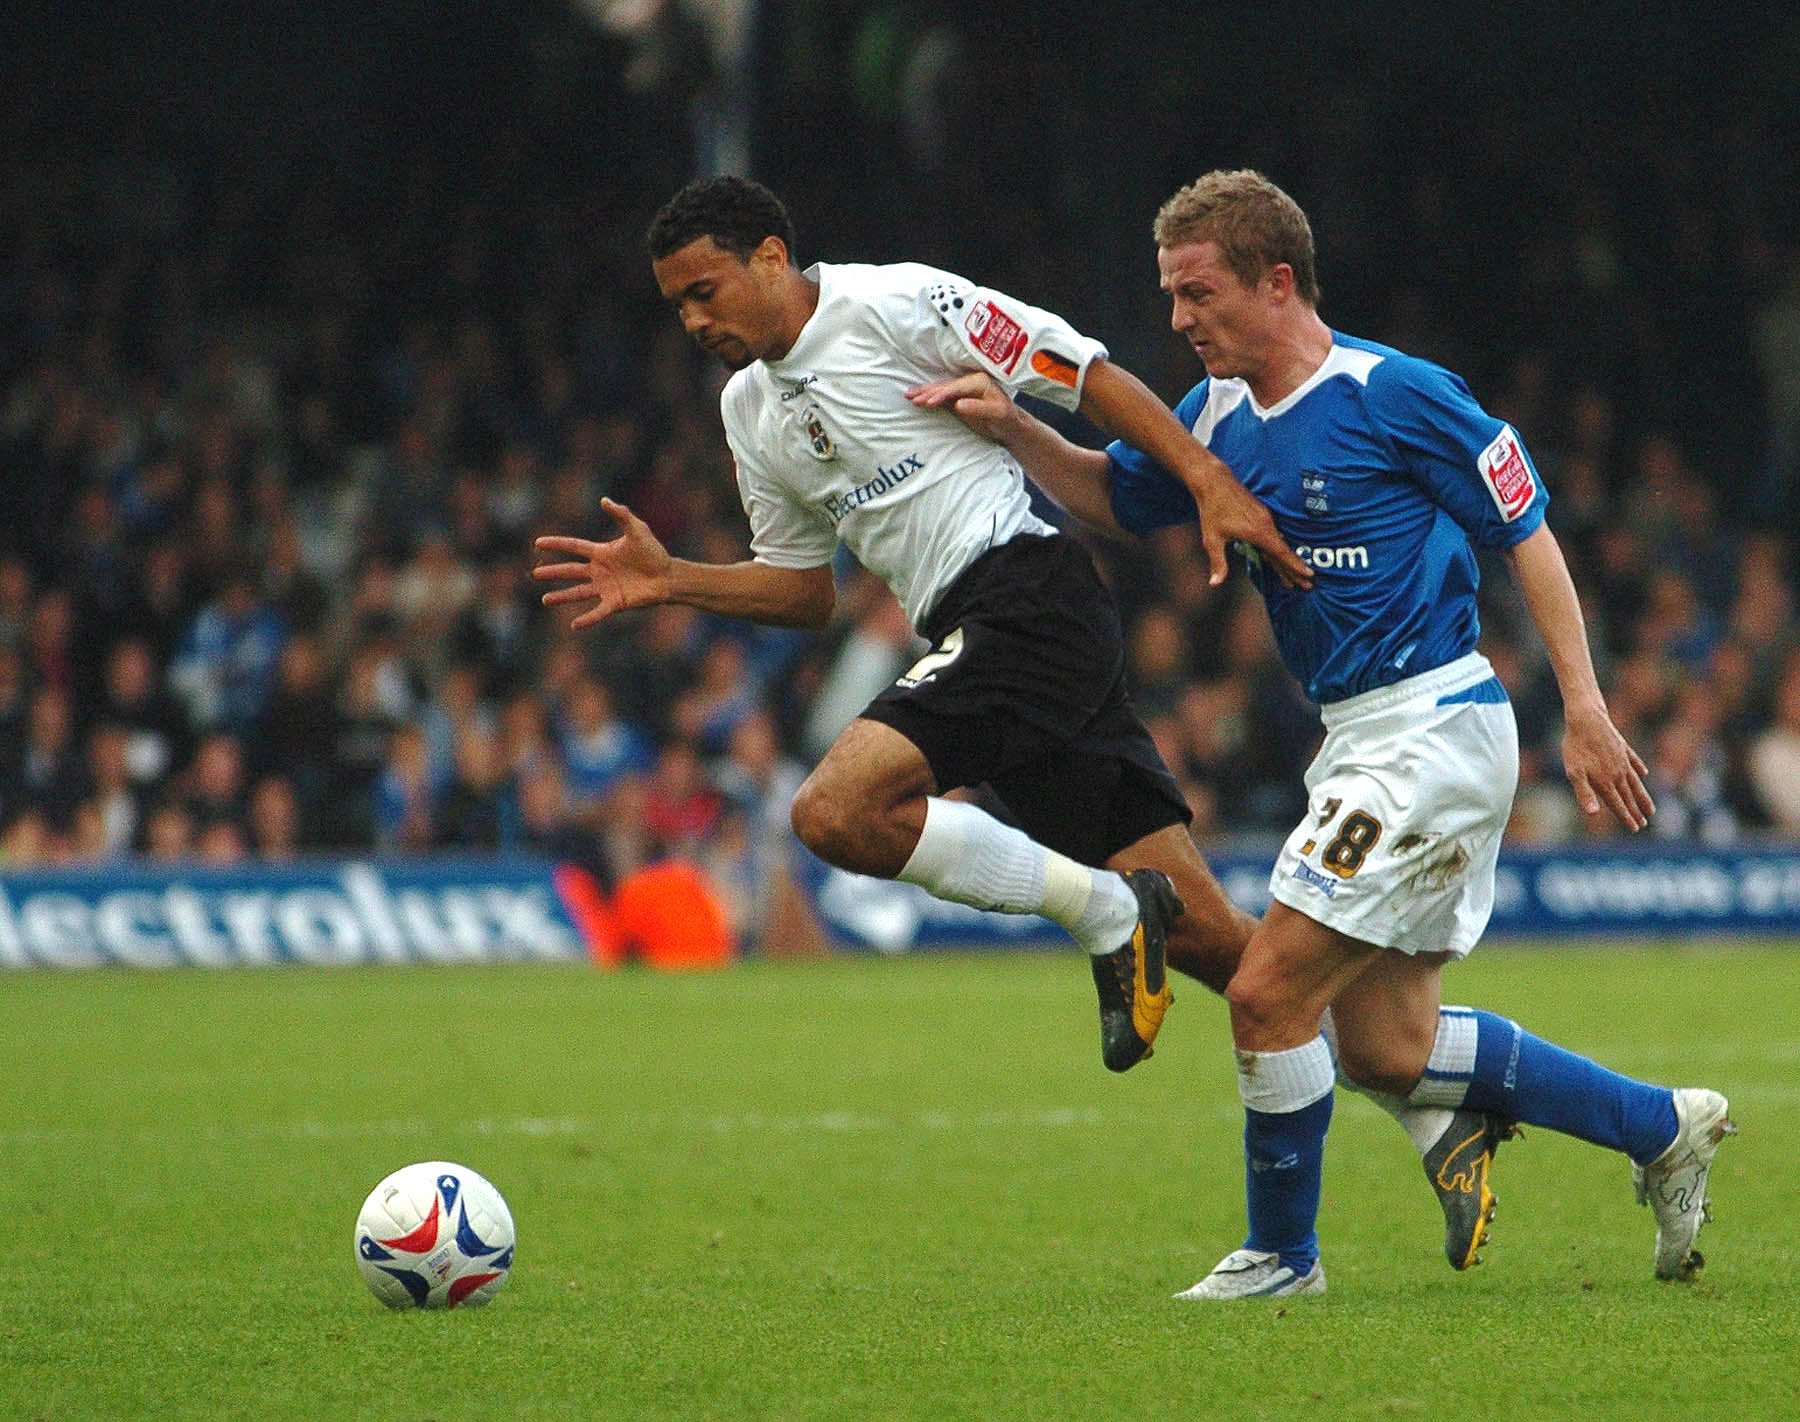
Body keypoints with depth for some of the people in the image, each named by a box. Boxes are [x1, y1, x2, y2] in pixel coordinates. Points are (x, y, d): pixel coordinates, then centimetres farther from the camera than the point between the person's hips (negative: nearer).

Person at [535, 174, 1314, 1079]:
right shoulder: (749, 412, 21)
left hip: (1027, 593, -8)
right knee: (1199, 936, 1)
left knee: (836, 812, -23)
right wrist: (670, 582, 12)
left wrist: (1210, 481, -15)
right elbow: (805, 590, 27)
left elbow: (1086, 373, -6)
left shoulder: (894, 304, -4)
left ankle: (1105, 912, -11)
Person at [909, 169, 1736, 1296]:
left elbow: (1528, 534, -10)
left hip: (1433, 728, -9)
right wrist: (1014, 428, 5)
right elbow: (1115, 496, 24)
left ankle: (1281, 1255, 8)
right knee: (1381, 1044, 9)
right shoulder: (1222, 416, 9)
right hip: (1359, 740, 9)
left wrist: (1585, 712, -15)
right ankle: (1665, 1128, 23)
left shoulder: (1396, 395, -13)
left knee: (1270, 991, -11)